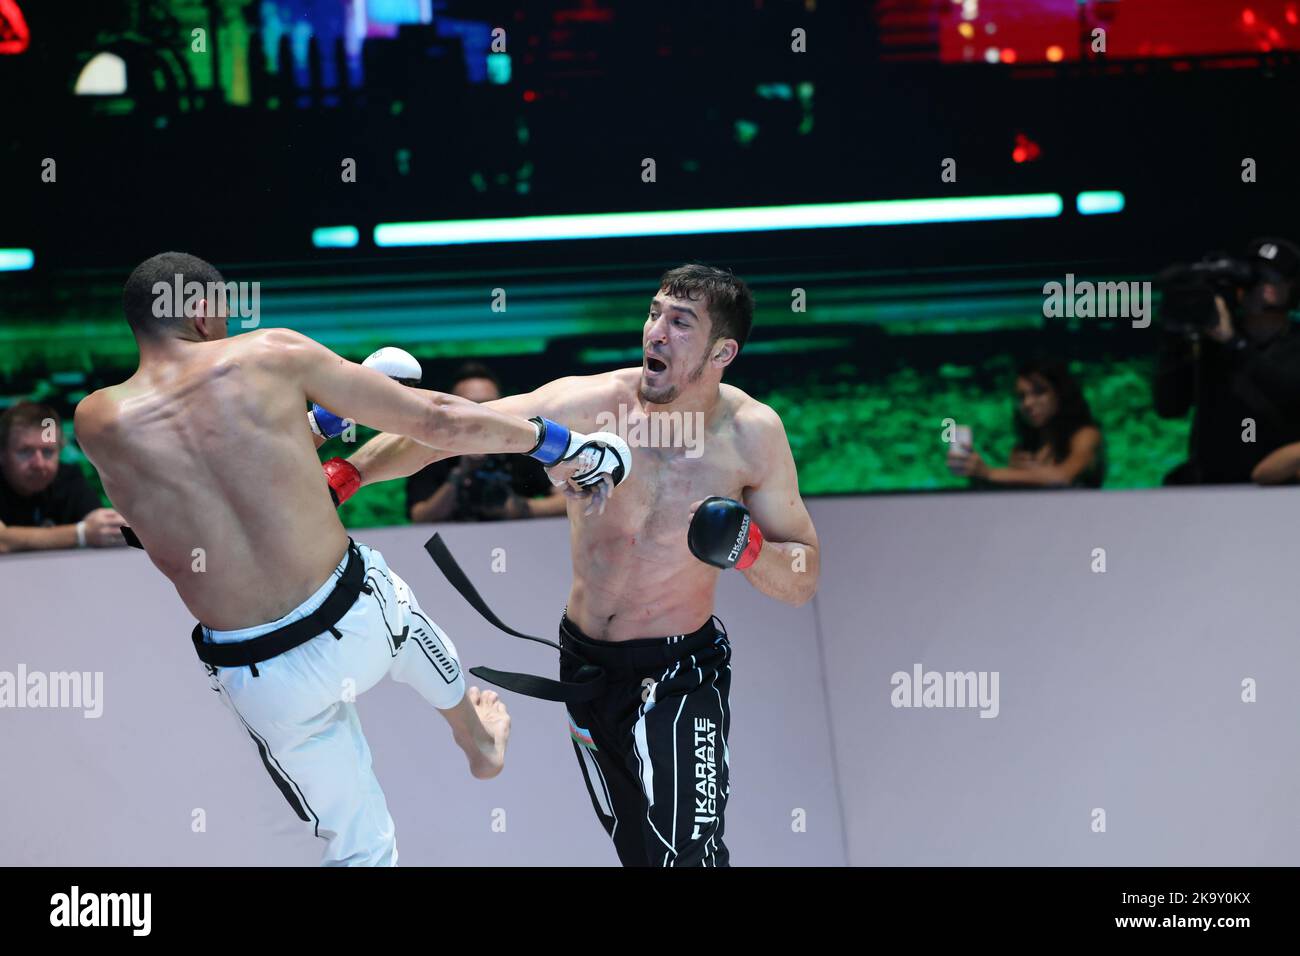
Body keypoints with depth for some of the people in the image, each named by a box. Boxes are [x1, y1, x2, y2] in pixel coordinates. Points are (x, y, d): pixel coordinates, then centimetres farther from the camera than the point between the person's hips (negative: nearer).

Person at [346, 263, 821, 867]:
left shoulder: (751, 435, -15)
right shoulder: (586, 404, -15)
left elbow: (802, 582, -8)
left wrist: (747, 548, -28)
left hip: (678, 675, -3)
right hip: (585, 662, 3)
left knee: (684, 855, -16)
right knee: (634, 848, 18)